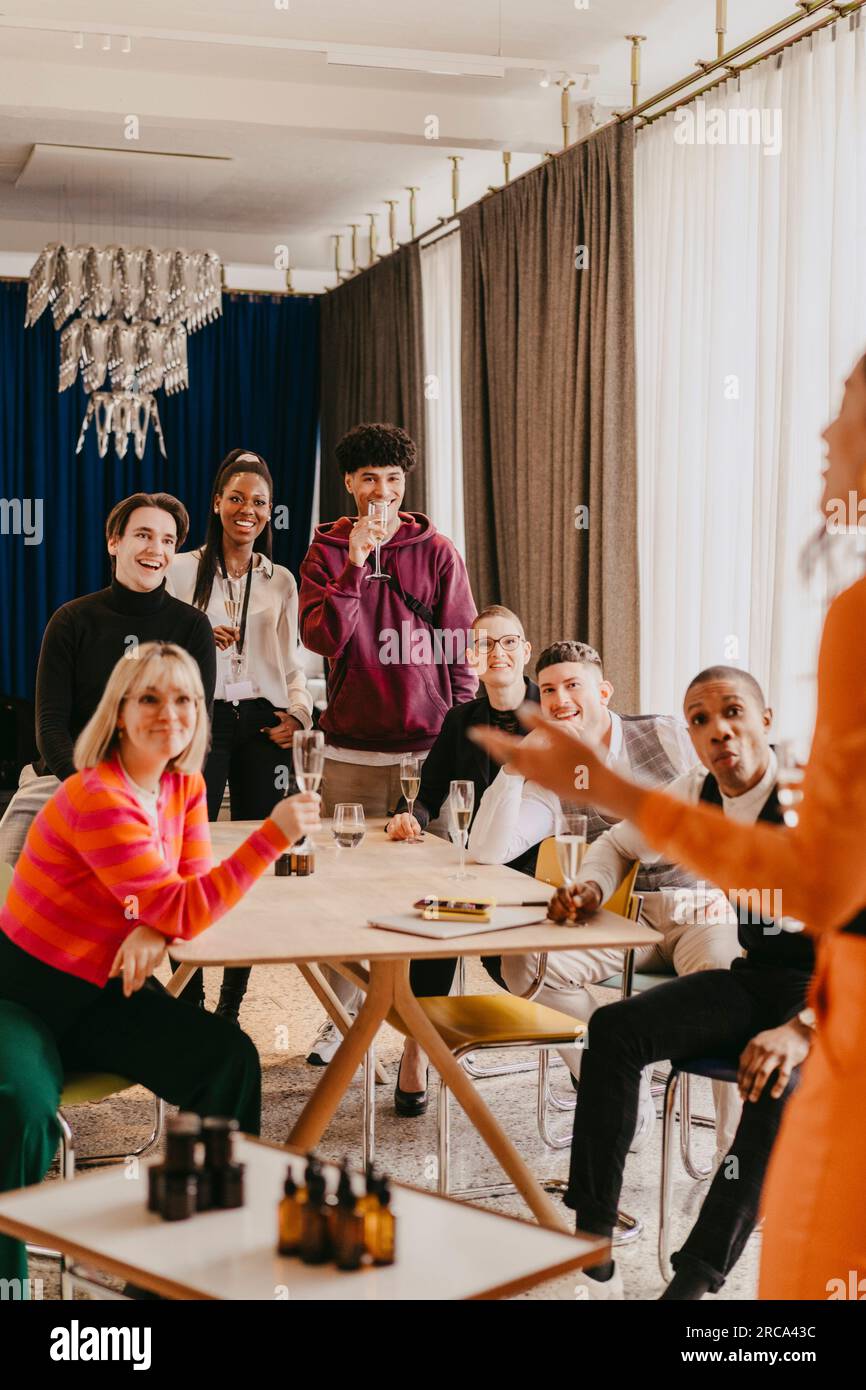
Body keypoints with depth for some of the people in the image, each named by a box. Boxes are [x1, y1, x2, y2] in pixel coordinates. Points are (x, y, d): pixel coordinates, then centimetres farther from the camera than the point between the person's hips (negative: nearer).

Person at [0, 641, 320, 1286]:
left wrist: (156, 931, -20)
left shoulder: (185, 787, 2)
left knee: (230, 1058, -14)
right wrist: (273, 834, -33)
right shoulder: (96, 798, -24)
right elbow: (185, 909, -27)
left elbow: (197, 887, 3)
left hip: (103, 992, 7)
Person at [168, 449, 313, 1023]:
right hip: (202, 717, -2)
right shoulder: (184, 570, 6)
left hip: (263, 723, 2)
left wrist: (298, 712, -2)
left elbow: (291, 664, 16)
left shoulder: (281, 581, 15)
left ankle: (231, 1008, 7)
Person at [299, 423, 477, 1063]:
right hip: (352, 748, 1)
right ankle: (343, 1014, 11)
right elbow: (321, 637, -6)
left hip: (428, 746, -1)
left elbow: (461, 650, 7)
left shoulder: (438, 553, 6)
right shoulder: (327, 552, 7)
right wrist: (354, 566, -16)